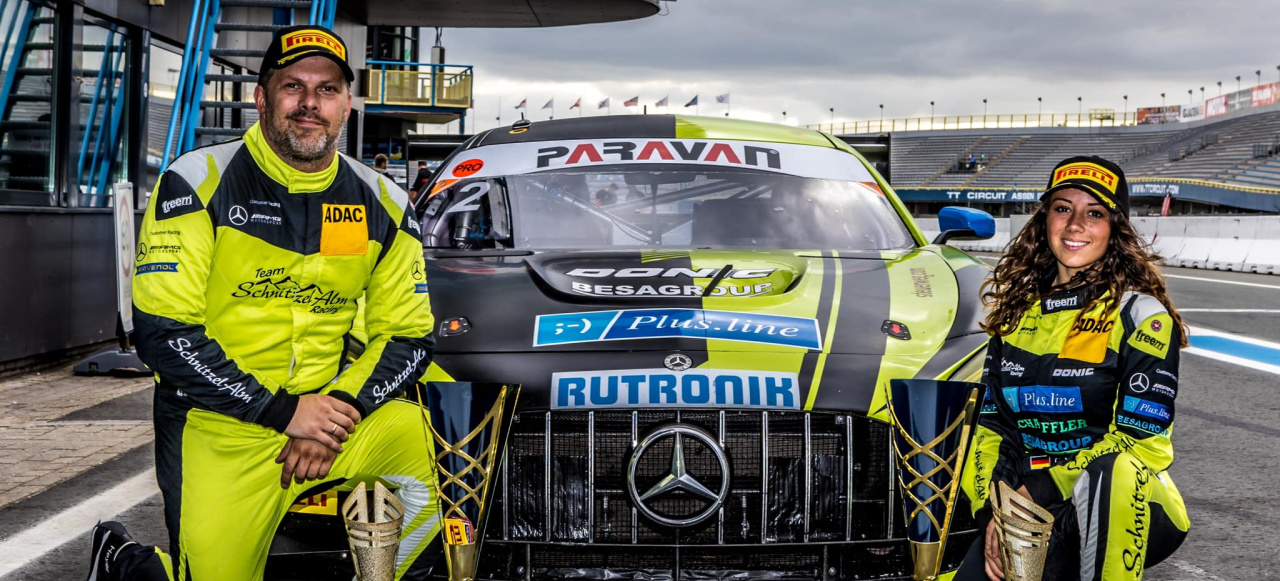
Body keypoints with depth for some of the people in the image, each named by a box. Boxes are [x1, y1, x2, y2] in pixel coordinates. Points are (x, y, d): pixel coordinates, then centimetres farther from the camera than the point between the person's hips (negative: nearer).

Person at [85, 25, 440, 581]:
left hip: (326, 409, 3)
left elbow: (408, 336, 7)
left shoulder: (382, 204, 5)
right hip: (217, 429, -3)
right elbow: (162, 332, -12)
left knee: (419, 435, -22)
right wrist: (283, 411, -15)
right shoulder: (198, 184, -7)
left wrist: (340, 408, -12)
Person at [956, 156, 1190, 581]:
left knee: (1112, 468, -38)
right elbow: (991, 422, 10)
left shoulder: (1142, 315, -4)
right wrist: (990, 512, -6)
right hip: (1028, 514, 4)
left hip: (1124, 511, -4)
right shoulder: (1017, 312, 12)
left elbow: (1141, 441, -11)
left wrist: (1040, 491, -19)